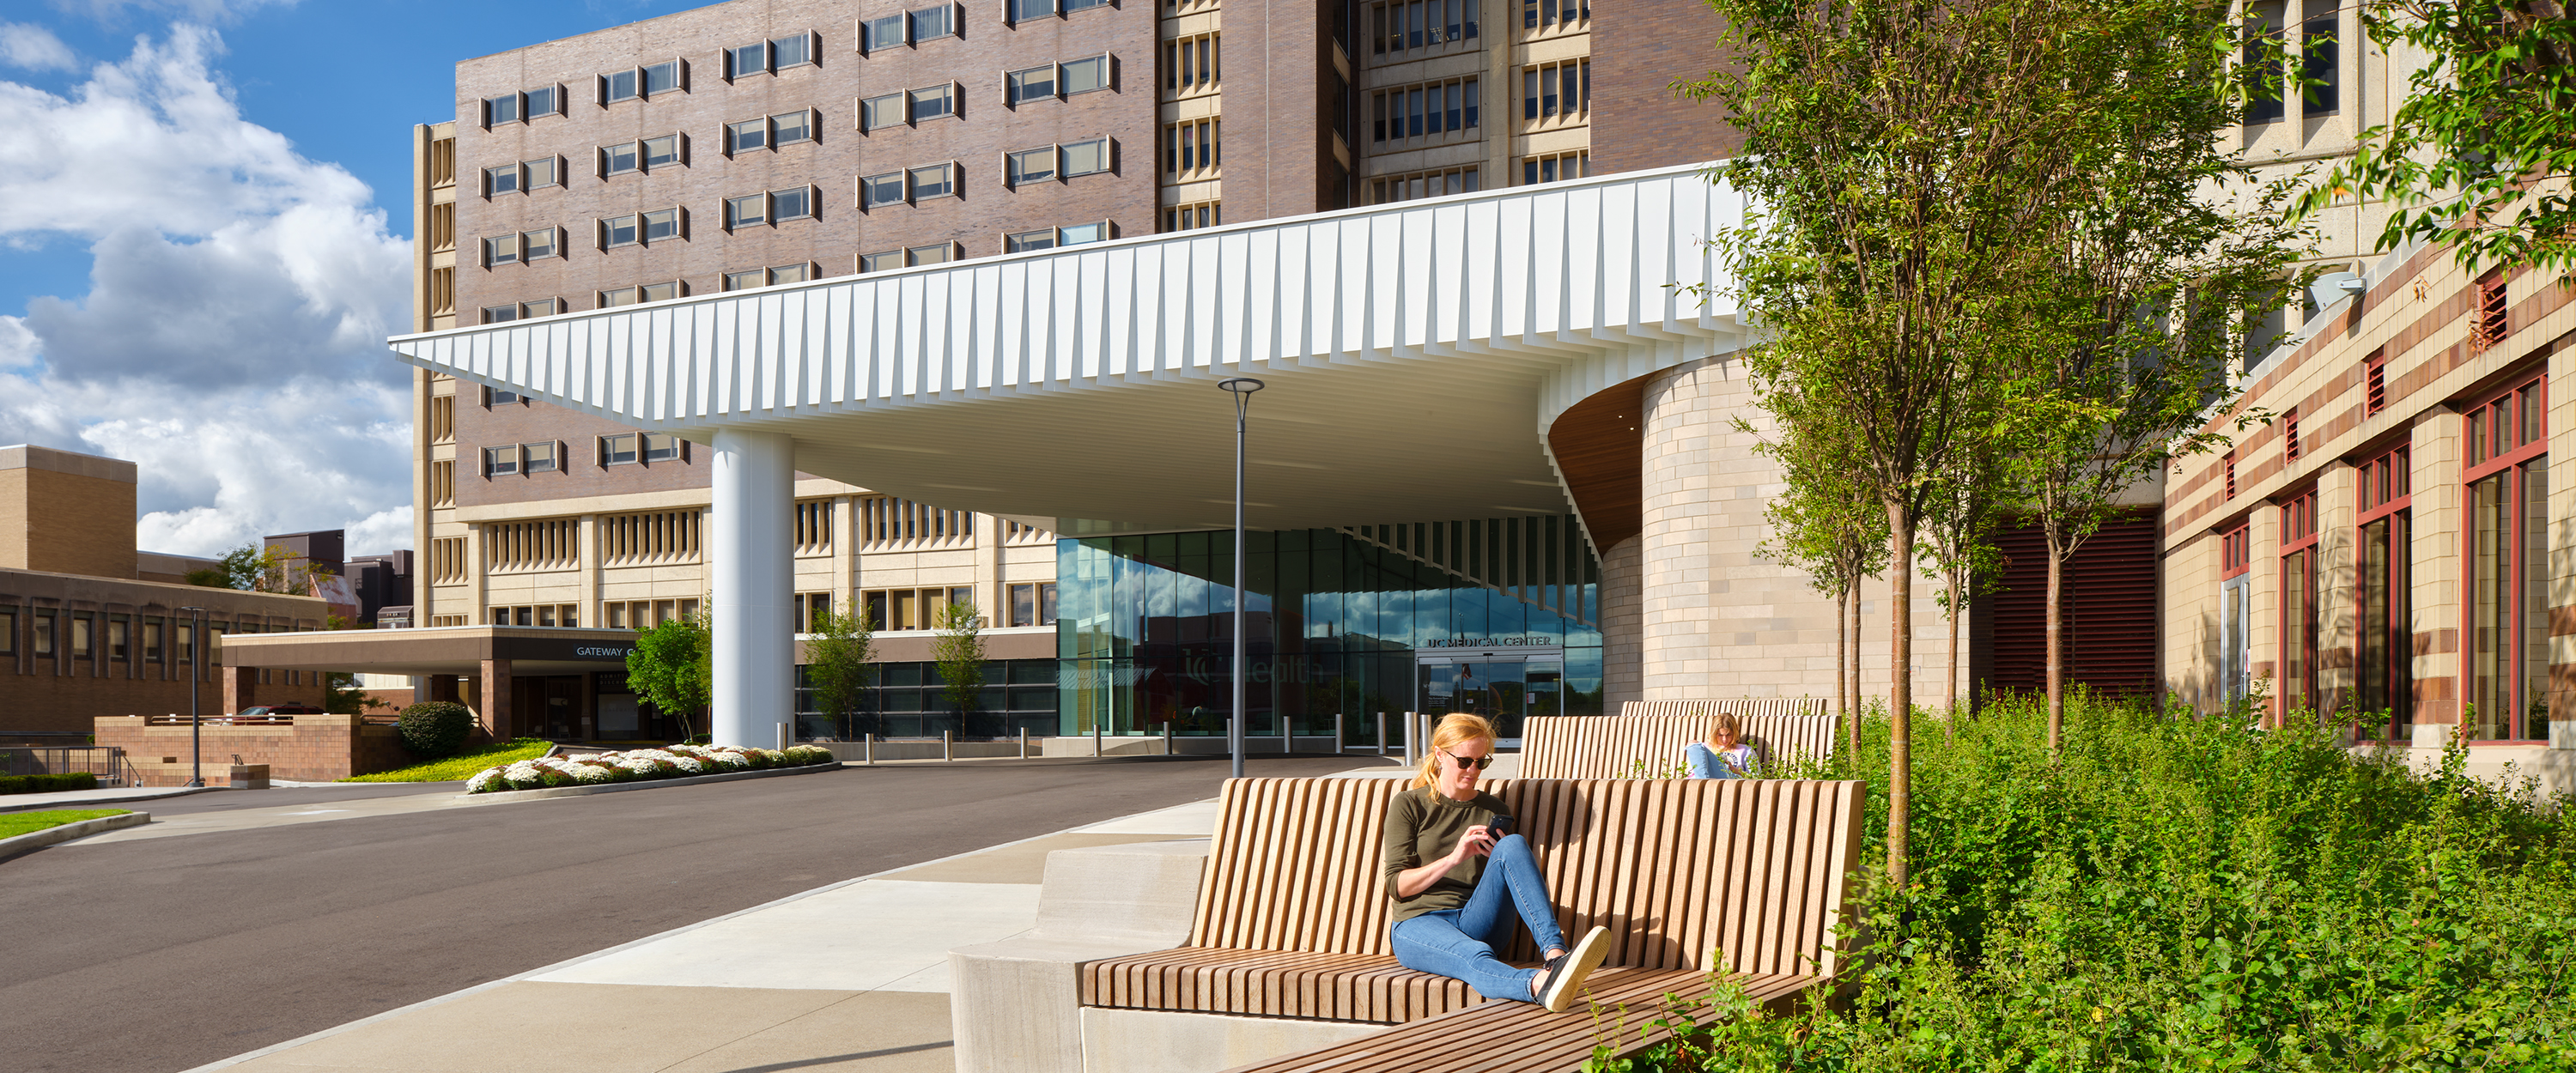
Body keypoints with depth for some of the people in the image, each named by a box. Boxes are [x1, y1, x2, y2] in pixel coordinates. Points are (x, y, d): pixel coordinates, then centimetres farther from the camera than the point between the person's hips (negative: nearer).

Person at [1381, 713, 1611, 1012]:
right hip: (1419, 923, -3)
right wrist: (1454, 858, -14)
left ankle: (1556, 953, -46)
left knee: (1513, 843, -26)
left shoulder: (1492, 809, 21)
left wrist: (1504, 856, -3)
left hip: (1477, 919, 3)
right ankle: (1540, 984, -74)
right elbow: (1396, 885, 0)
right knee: (1475, 957, -41)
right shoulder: (1408, 805, 9)